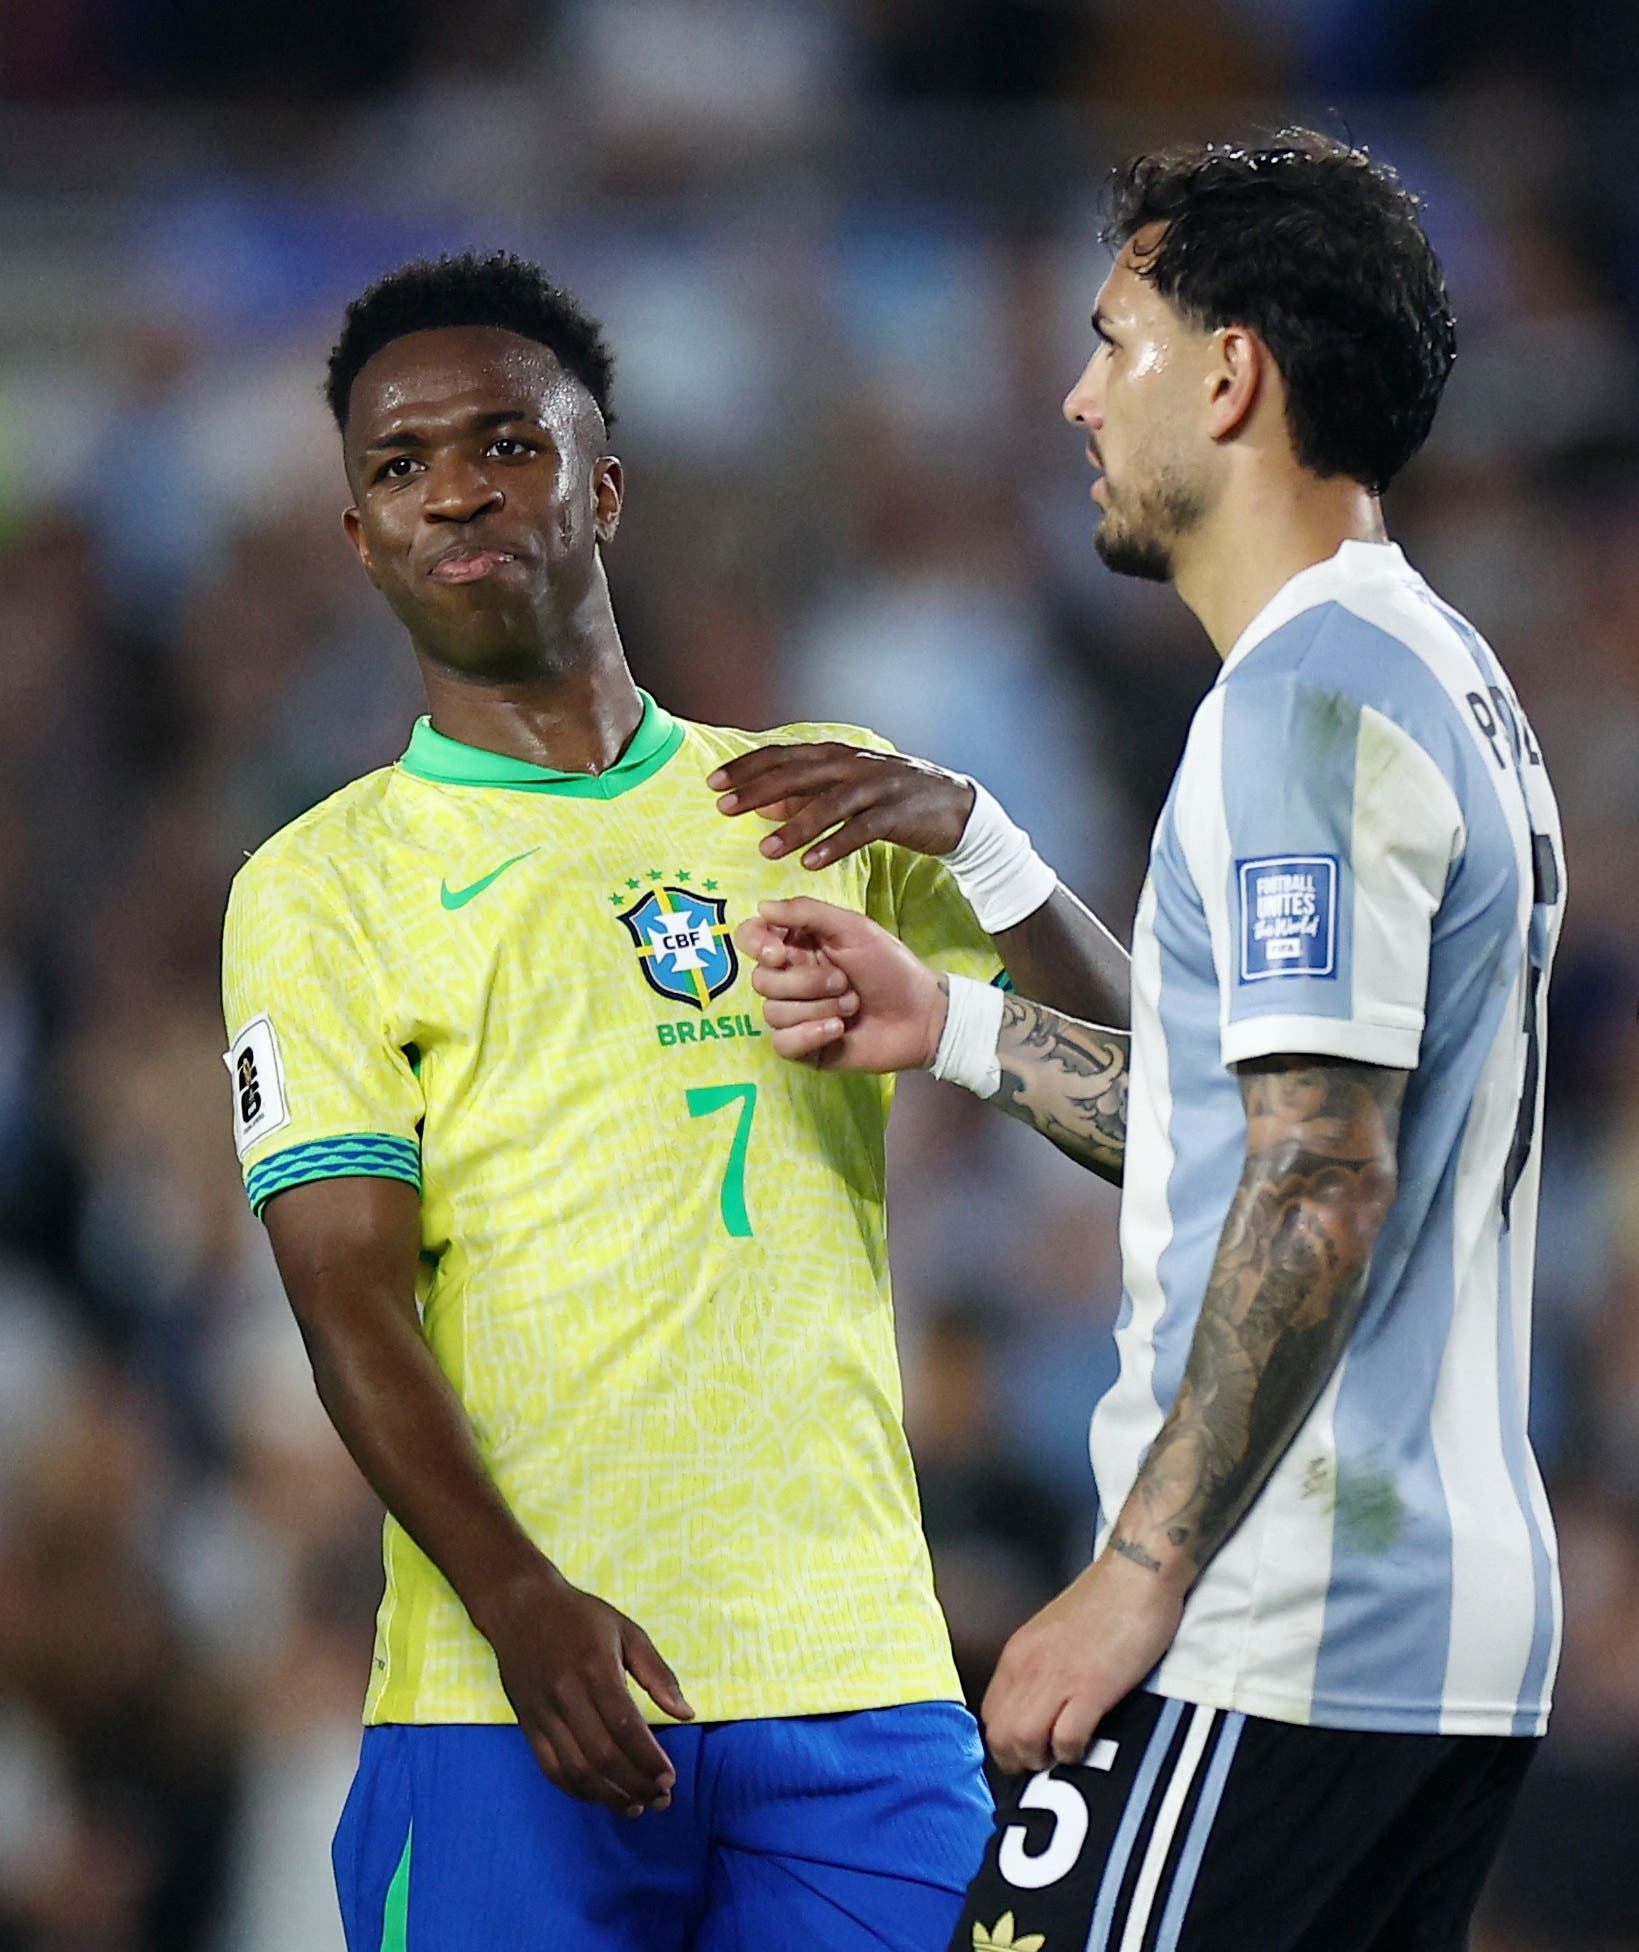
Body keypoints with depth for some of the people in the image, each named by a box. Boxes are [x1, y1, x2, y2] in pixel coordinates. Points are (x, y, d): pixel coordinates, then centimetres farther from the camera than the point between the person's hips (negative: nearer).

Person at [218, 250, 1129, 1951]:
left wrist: (971, 838, -10)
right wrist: (522, 1603, -21)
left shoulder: (814, 816, 15)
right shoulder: (319, 889, 6)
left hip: (854, 1678, 2)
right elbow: (350, 1303, -5)